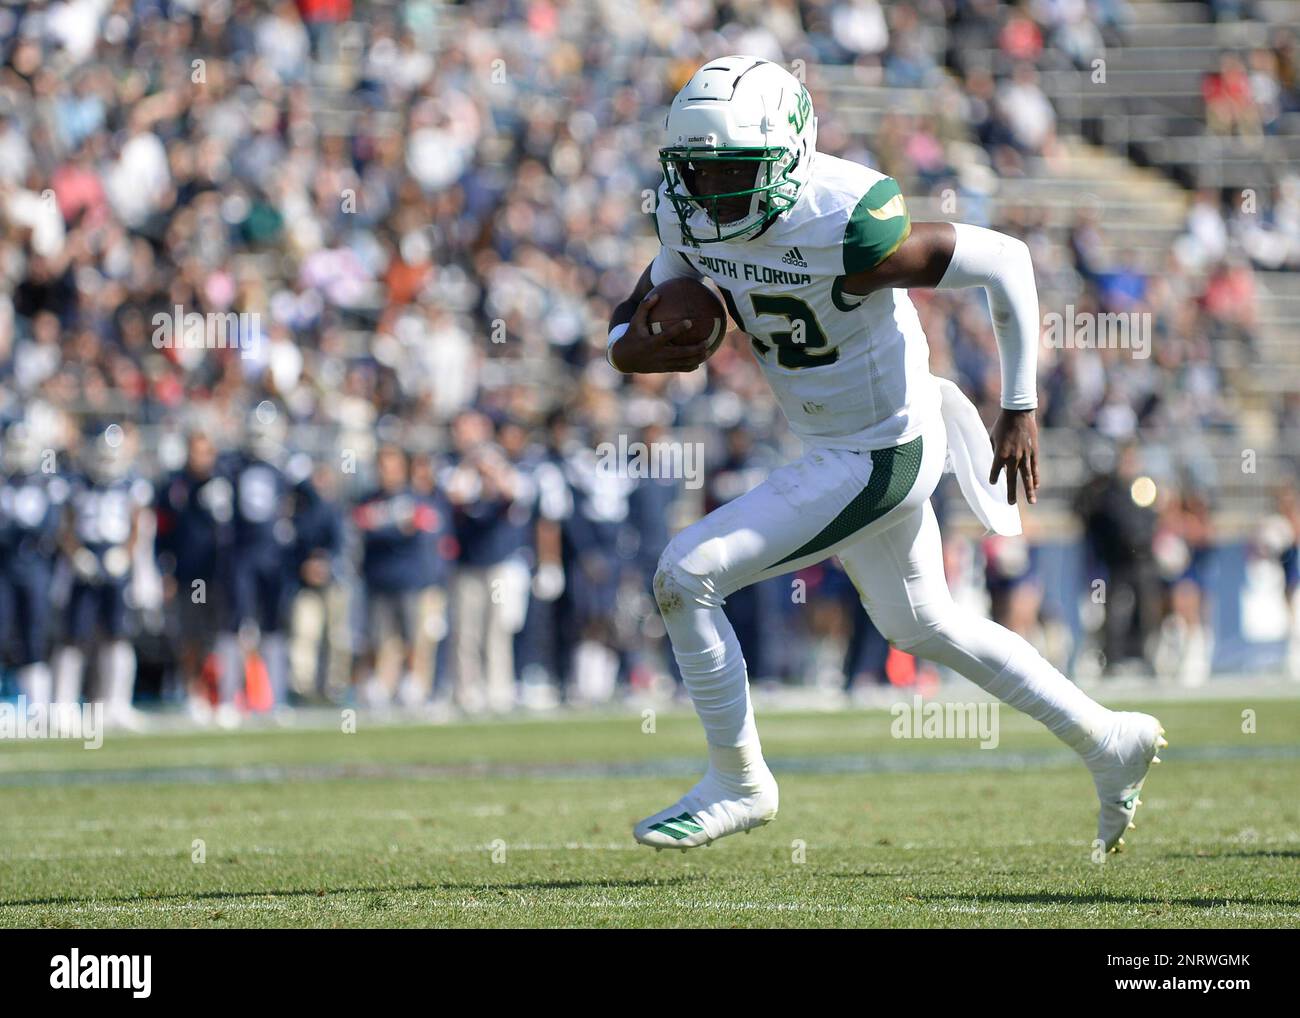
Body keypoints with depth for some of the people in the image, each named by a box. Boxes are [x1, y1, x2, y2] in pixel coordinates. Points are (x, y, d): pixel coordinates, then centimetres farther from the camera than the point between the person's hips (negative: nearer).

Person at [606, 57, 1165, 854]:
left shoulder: (846, 232, -31)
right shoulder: (690, 218, -9)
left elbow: (1005, 261, -22)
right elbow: (654, 290, 9)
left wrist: (1021, 410, -15)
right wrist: (628, 348, -16)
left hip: (882, 458, -9)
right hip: (832, 449, 9)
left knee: (688, 574, -12)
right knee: (925, 628, 24)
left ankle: (738, 782, 5)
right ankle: (1109, 742, 37)